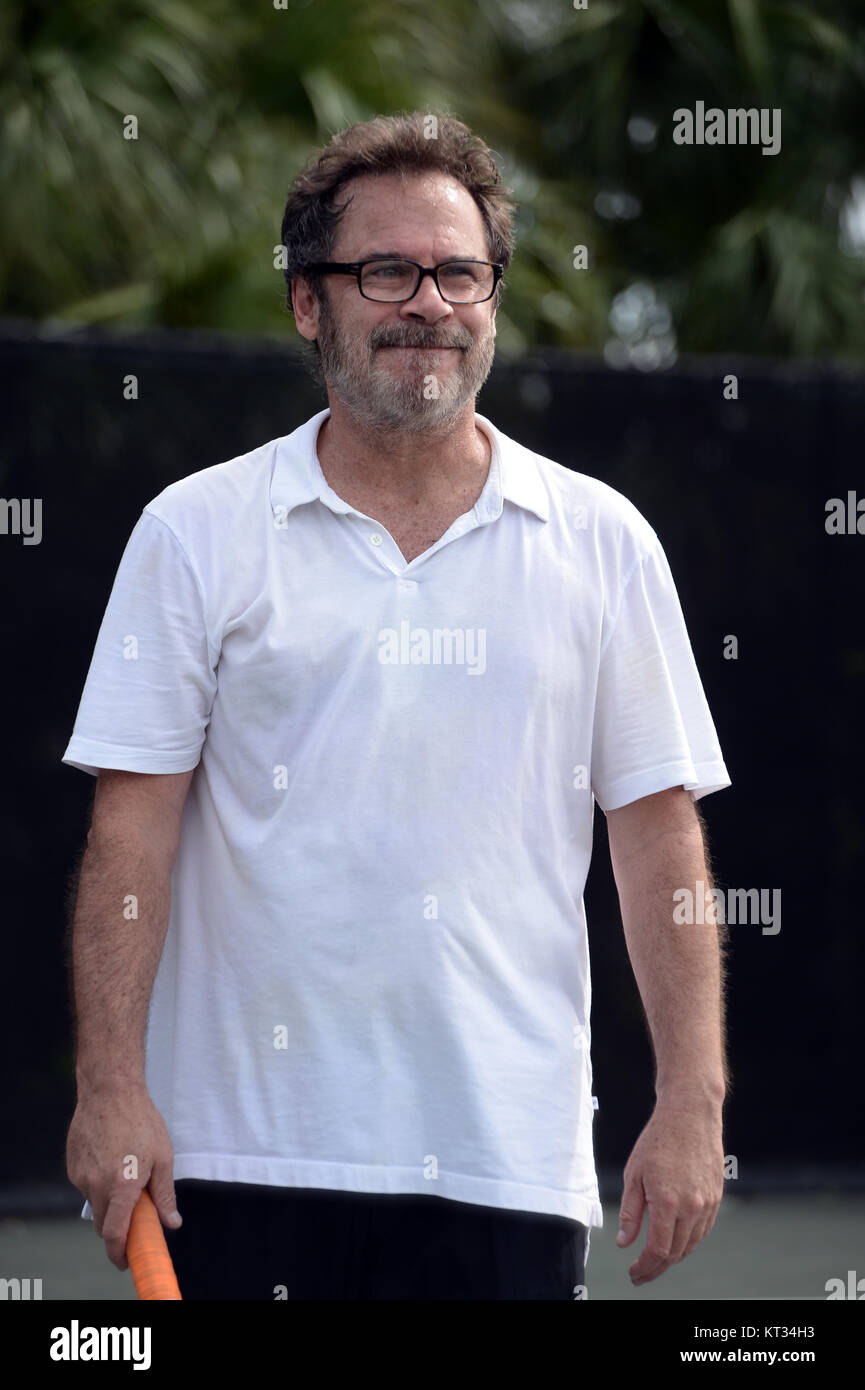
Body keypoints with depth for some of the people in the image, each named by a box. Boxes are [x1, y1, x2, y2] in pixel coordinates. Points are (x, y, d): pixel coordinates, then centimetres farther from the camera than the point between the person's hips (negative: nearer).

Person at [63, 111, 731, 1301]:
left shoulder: (603, 543, 7)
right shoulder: (195, 532, 4)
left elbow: (659, 840, 7)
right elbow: (132, 831, 1)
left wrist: (692, 1106, -1)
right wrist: (112, 1086, -8)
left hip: (512, 1164, 1)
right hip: (246, 1152, -1)